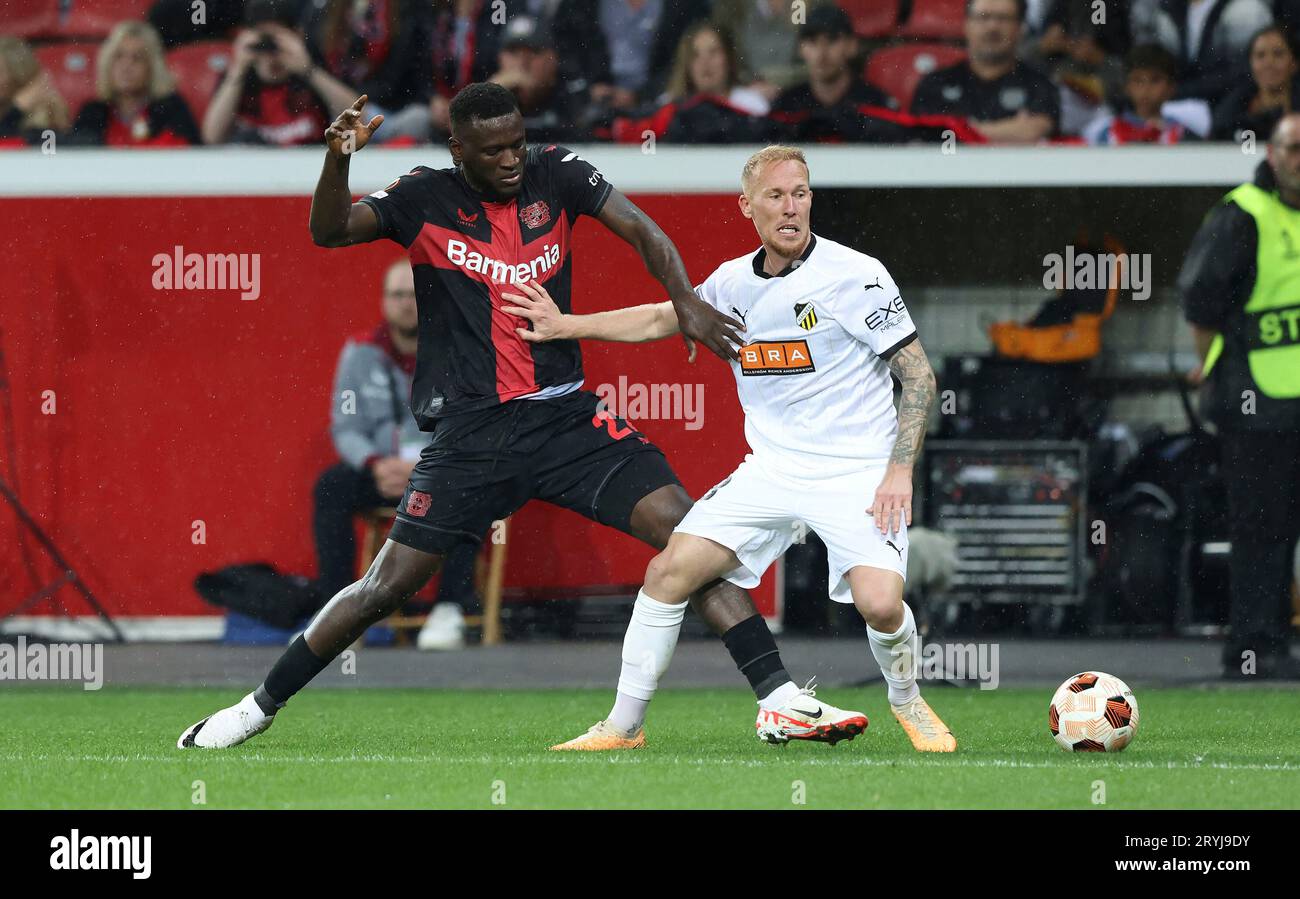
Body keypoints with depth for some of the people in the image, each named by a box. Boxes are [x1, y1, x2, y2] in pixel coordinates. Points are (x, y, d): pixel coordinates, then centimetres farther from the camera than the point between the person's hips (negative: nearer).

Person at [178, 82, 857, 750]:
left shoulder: (554, 174, 3)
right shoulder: (426, 198, -1)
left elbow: (640, 230, -3)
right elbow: (329, 231, -10)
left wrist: (684, 299, -21)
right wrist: (337, 161, -30)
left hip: (566, 415, 2)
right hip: (469, 436, -2)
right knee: (387, 585, -6)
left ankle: (776, 693, -11)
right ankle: (260, 706, 11)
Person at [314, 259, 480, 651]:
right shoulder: (361, 352, 3)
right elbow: (345, 428, 4)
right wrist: (375, 464, -18)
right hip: (384, 470, 3)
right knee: (330, 487, -25)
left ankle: (451, 607, -33)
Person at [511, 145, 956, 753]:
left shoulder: (855, 275, -11)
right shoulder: (733, 282, 5)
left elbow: (918, 375, -7)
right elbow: (663, 318, 24)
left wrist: (900, 470, -15)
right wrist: (565, 327, 22)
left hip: (856, 471, -5)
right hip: (770, 469, 5)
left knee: (880, 605, -26)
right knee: (670, 570, -7)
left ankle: (906, 700, 7)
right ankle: (622, 725, 6)